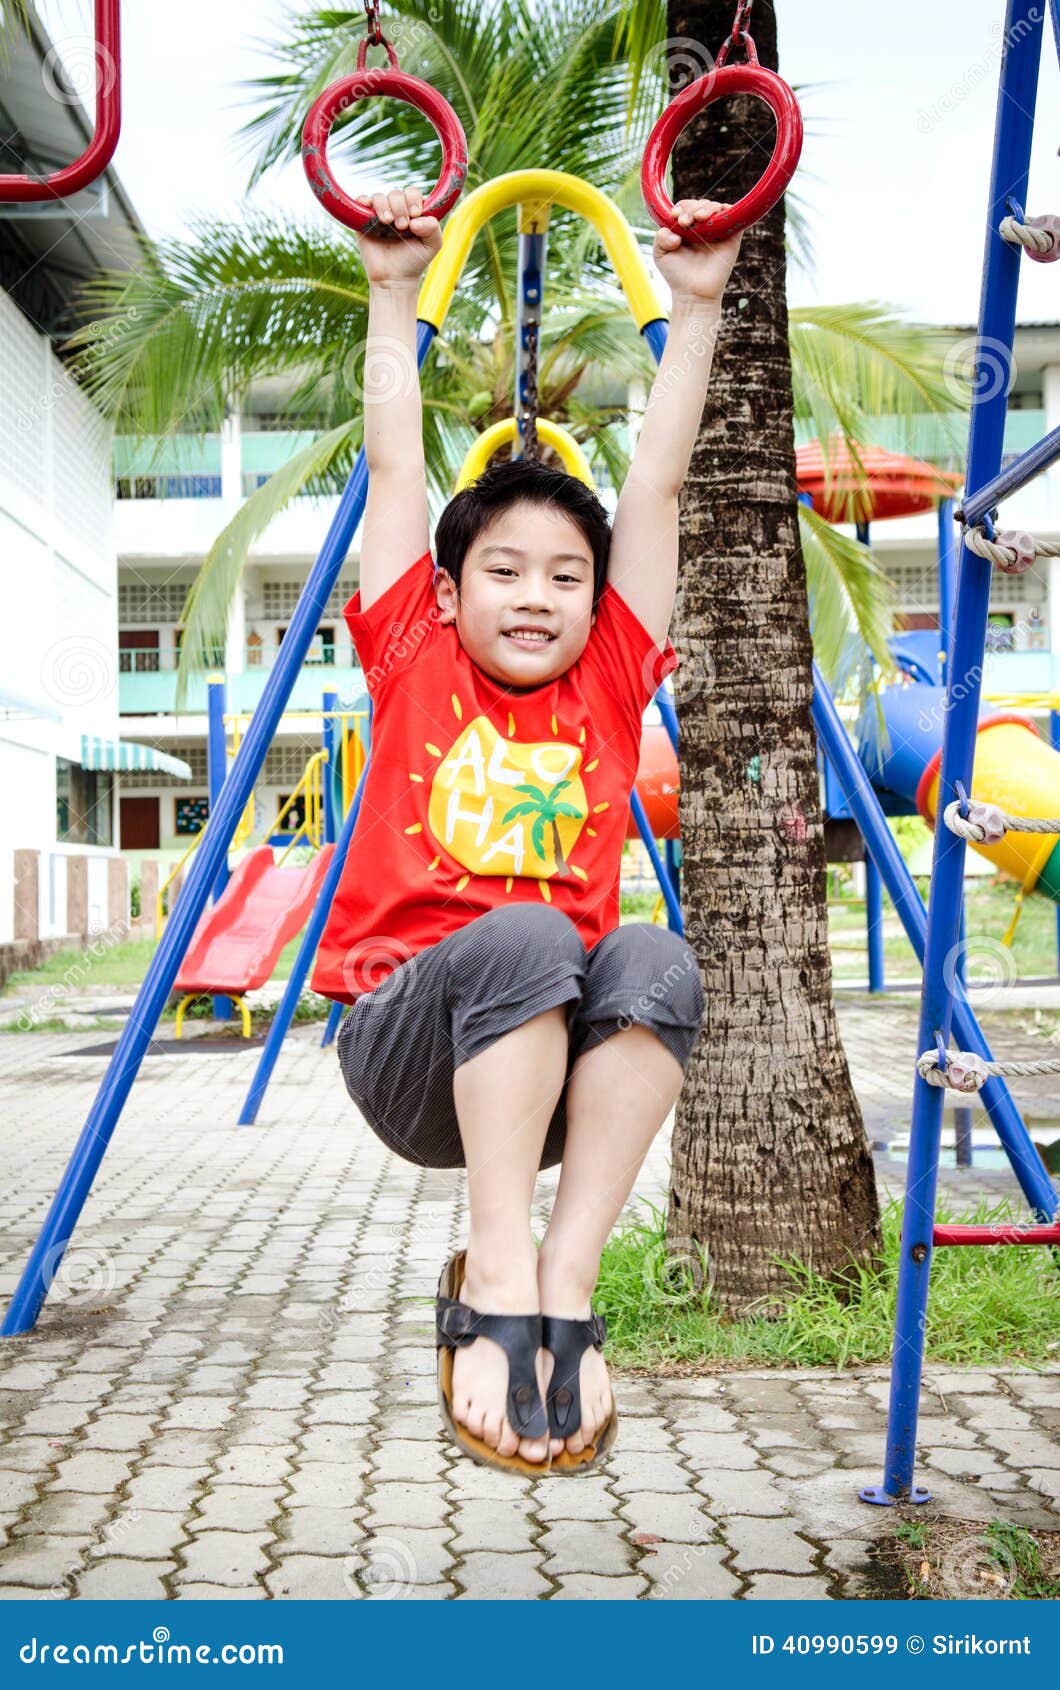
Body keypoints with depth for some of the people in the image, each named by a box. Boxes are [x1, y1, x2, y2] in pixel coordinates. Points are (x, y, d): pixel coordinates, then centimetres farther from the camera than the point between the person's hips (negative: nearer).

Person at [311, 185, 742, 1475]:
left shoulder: (610, 682, 8)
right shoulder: (415, 664, 4)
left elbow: (655, 487, 8)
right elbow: (395, 468, 6)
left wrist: (694, 310, 10)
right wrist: (394, 293, 10)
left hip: (563, 1063, 2)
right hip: (408, 1048, -2)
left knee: (653, 959, -29)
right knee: (523, 937, -33)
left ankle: (565, 1288, -27)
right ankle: (496, 1283, -28)